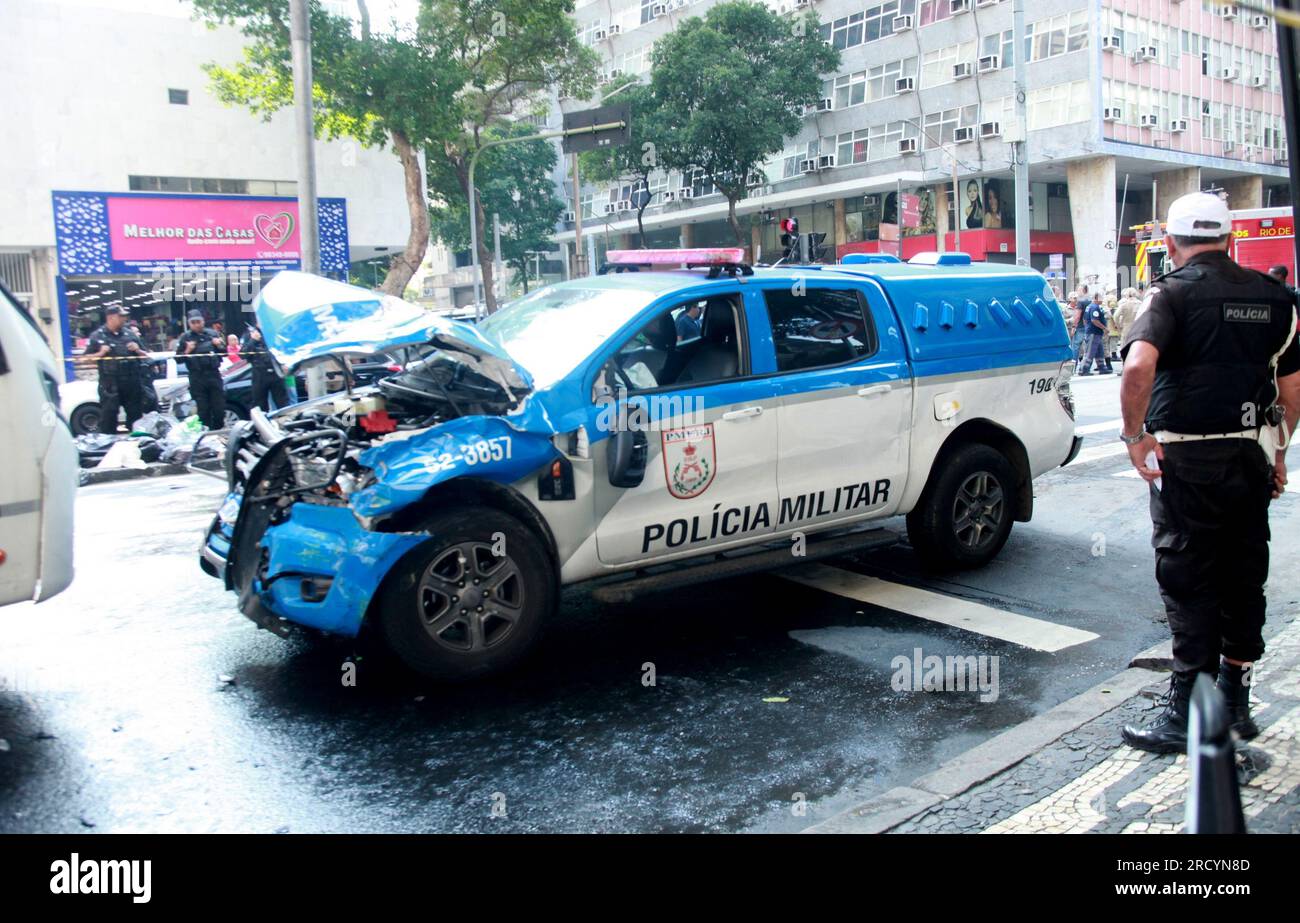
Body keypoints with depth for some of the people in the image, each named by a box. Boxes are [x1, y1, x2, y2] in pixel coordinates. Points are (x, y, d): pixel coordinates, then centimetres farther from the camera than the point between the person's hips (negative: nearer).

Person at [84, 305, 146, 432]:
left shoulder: (129, 334, 11)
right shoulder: (97, 336, 2)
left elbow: (145, 355, 16)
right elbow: (86, 358, 2)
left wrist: (138, 350, -4)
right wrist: (100, 354, -15)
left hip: (132, 383, 4)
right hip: (110, 385, -4)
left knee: (136, 415, 10)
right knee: (108, 417, -5)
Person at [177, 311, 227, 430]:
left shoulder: (213, 334, 8)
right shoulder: (185, 337, 4)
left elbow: (224, 352, 15)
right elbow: (178, 358, 3)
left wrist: (219, 345, -5)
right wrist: (187, 351, -14)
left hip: (214, 375, 1)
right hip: (197, 378, -1)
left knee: (219, 408, 3)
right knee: (203, 410, 0)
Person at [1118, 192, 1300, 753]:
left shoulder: (1172, 292, -9)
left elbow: (1139, 365, -27)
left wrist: (1135, 434, -17)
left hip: (1187, 459, -6)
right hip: (1252, 455, 6)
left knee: (1187, 580, 0)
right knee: (1243, 575, 15)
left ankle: (1187, 714, 5)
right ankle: (1235, 700, 27)